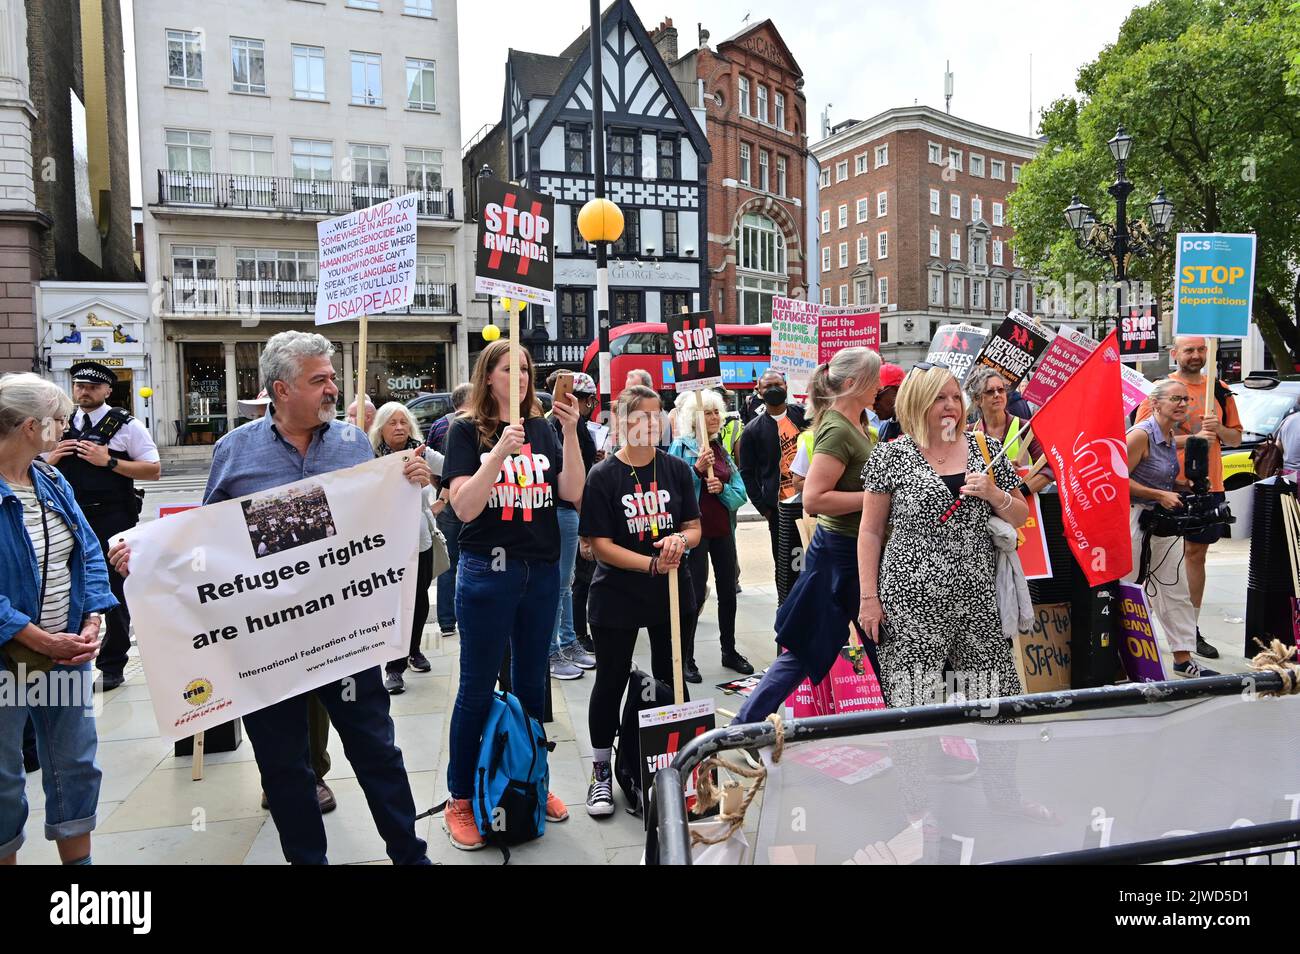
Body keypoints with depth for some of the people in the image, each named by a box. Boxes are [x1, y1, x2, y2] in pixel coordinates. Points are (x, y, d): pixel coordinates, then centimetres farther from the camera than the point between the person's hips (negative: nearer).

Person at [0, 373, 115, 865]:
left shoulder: (53, 482, 5)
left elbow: (90, 553, 6)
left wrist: (92, 624, -6)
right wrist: (43, 642, -23)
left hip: (69, 650, 7)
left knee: (75, 764, 15)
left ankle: (78, 856, 31)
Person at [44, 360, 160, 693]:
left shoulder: (126, 425, -3)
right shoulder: (63, 427, 12)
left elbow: (154, 469, -8)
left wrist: (109, 462, -17)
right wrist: (53, 457, -2)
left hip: (113, 522, -4)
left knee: (114, 592, 5)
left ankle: (113, 666, 17)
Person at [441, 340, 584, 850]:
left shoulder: (542, 428, 6)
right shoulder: (467, 430, -4)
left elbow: (573, 493, -3)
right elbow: (464, 506, -15)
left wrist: (570, 433, -14)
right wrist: (501, 451, -25)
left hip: (542, 571, 4)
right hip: (487, 571, -4)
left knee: (532, 682, 16)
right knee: (477, 688, 4)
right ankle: (460, 802, 18)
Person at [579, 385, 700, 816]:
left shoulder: (676, 469, 2)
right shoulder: (603, 476, -9)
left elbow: (695, 528, 5)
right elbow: (600, 544, -12)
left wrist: (680, 539, -18)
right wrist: (651, 563, -23)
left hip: (671, 593, 3)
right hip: (617, 596, -3)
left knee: (671, 680, 14)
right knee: (611, 682, 8)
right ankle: (601, 772, 24)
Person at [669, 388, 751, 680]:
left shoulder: (722, 450, 10)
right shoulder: (681, 447, -7)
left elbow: (740, 494, 7)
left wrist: (723, 487, -13)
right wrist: (697, 469, -24)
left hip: (723, 529, 6)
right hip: (696, 530, -6)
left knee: (727, 591, 12)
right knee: (695, 594, -4)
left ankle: (729, 652, 26)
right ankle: (686, 658, 8)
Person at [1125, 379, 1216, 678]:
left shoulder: (1170, 435, 11)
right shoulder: (1141, 434, -16)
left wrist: (1187, 484, 7)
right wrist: (1160, 495, -19)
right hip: (1135, 518, -9)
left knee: (1176, 591, 10)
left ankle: (1183, 658, 18)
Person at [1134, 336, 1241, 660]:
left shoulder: (1220, 390, 12)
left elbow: (1236, 438, 16)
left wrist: (1218, 429, -6)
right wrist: (1191, 438, -18)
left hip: (1208, 485, 5)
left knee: (1196, 554, 11)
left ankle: (1192, 629, 18)